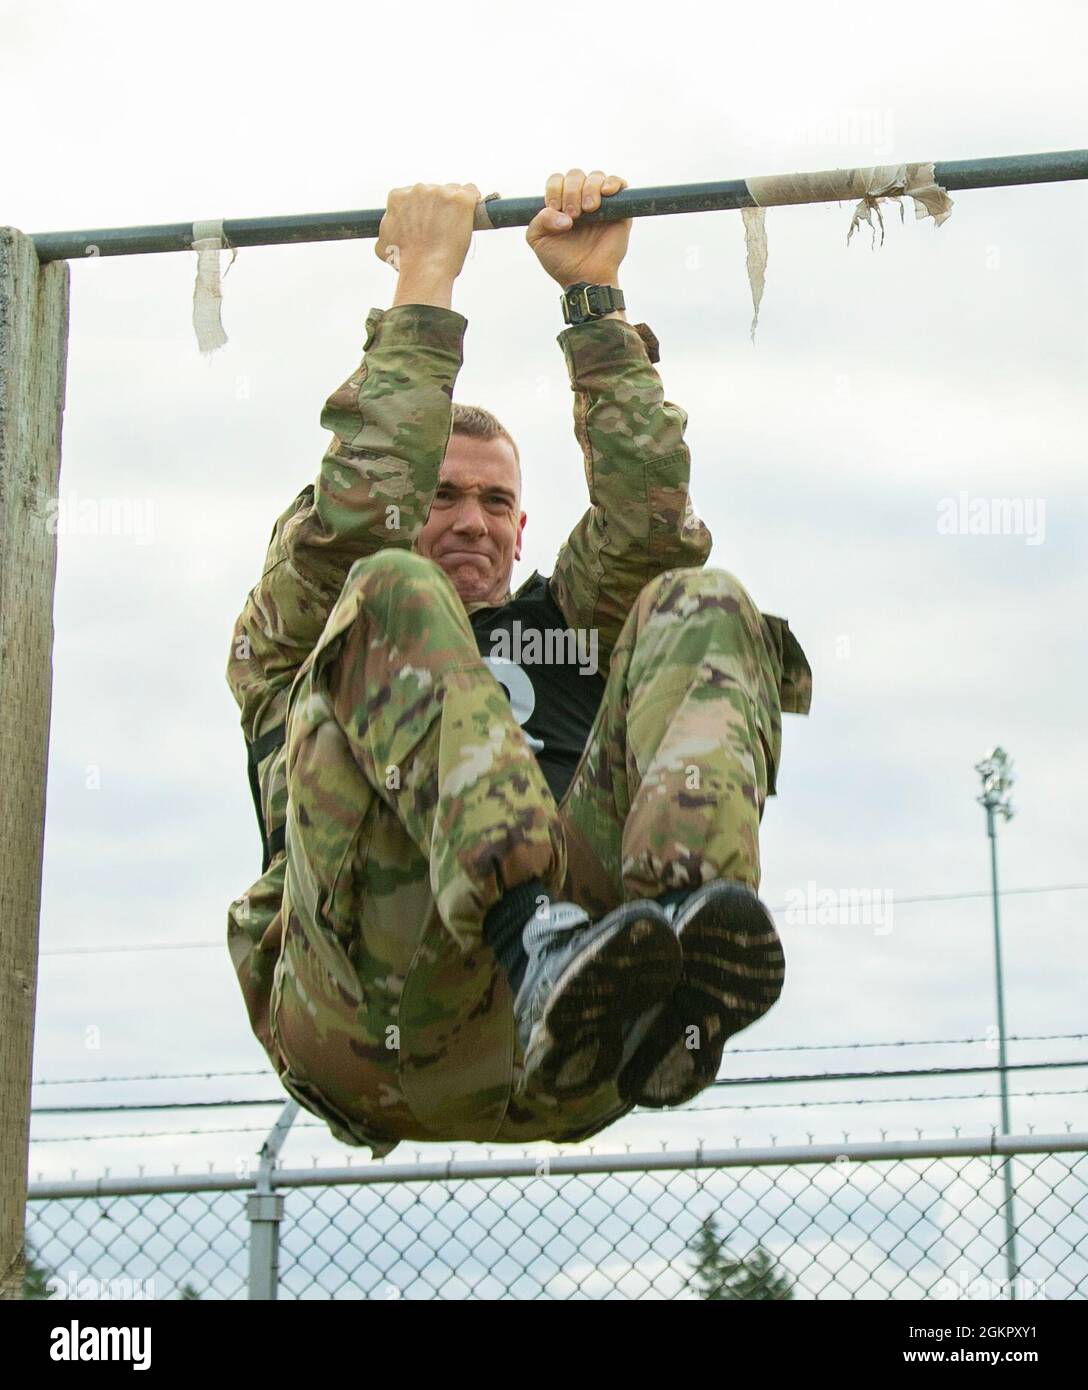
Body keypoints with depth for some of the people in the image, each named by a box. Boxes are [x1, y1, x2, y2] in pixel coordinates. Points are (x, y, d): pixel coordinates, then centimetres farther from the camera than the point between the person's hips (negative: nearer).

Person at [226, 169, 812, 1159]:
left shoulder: (569, 622, 39)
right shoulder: (287, 644, 32)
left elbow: (648, 519, 20)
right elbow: (355, 514, 12)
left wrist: (595, 296, 19)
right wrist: (424, 287, 16)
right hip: (381, 1021, -2)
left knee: (700, 605, -10)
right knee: (393, 597, -19)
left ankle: (687, 925, -43)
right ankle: (539, 940, -45)